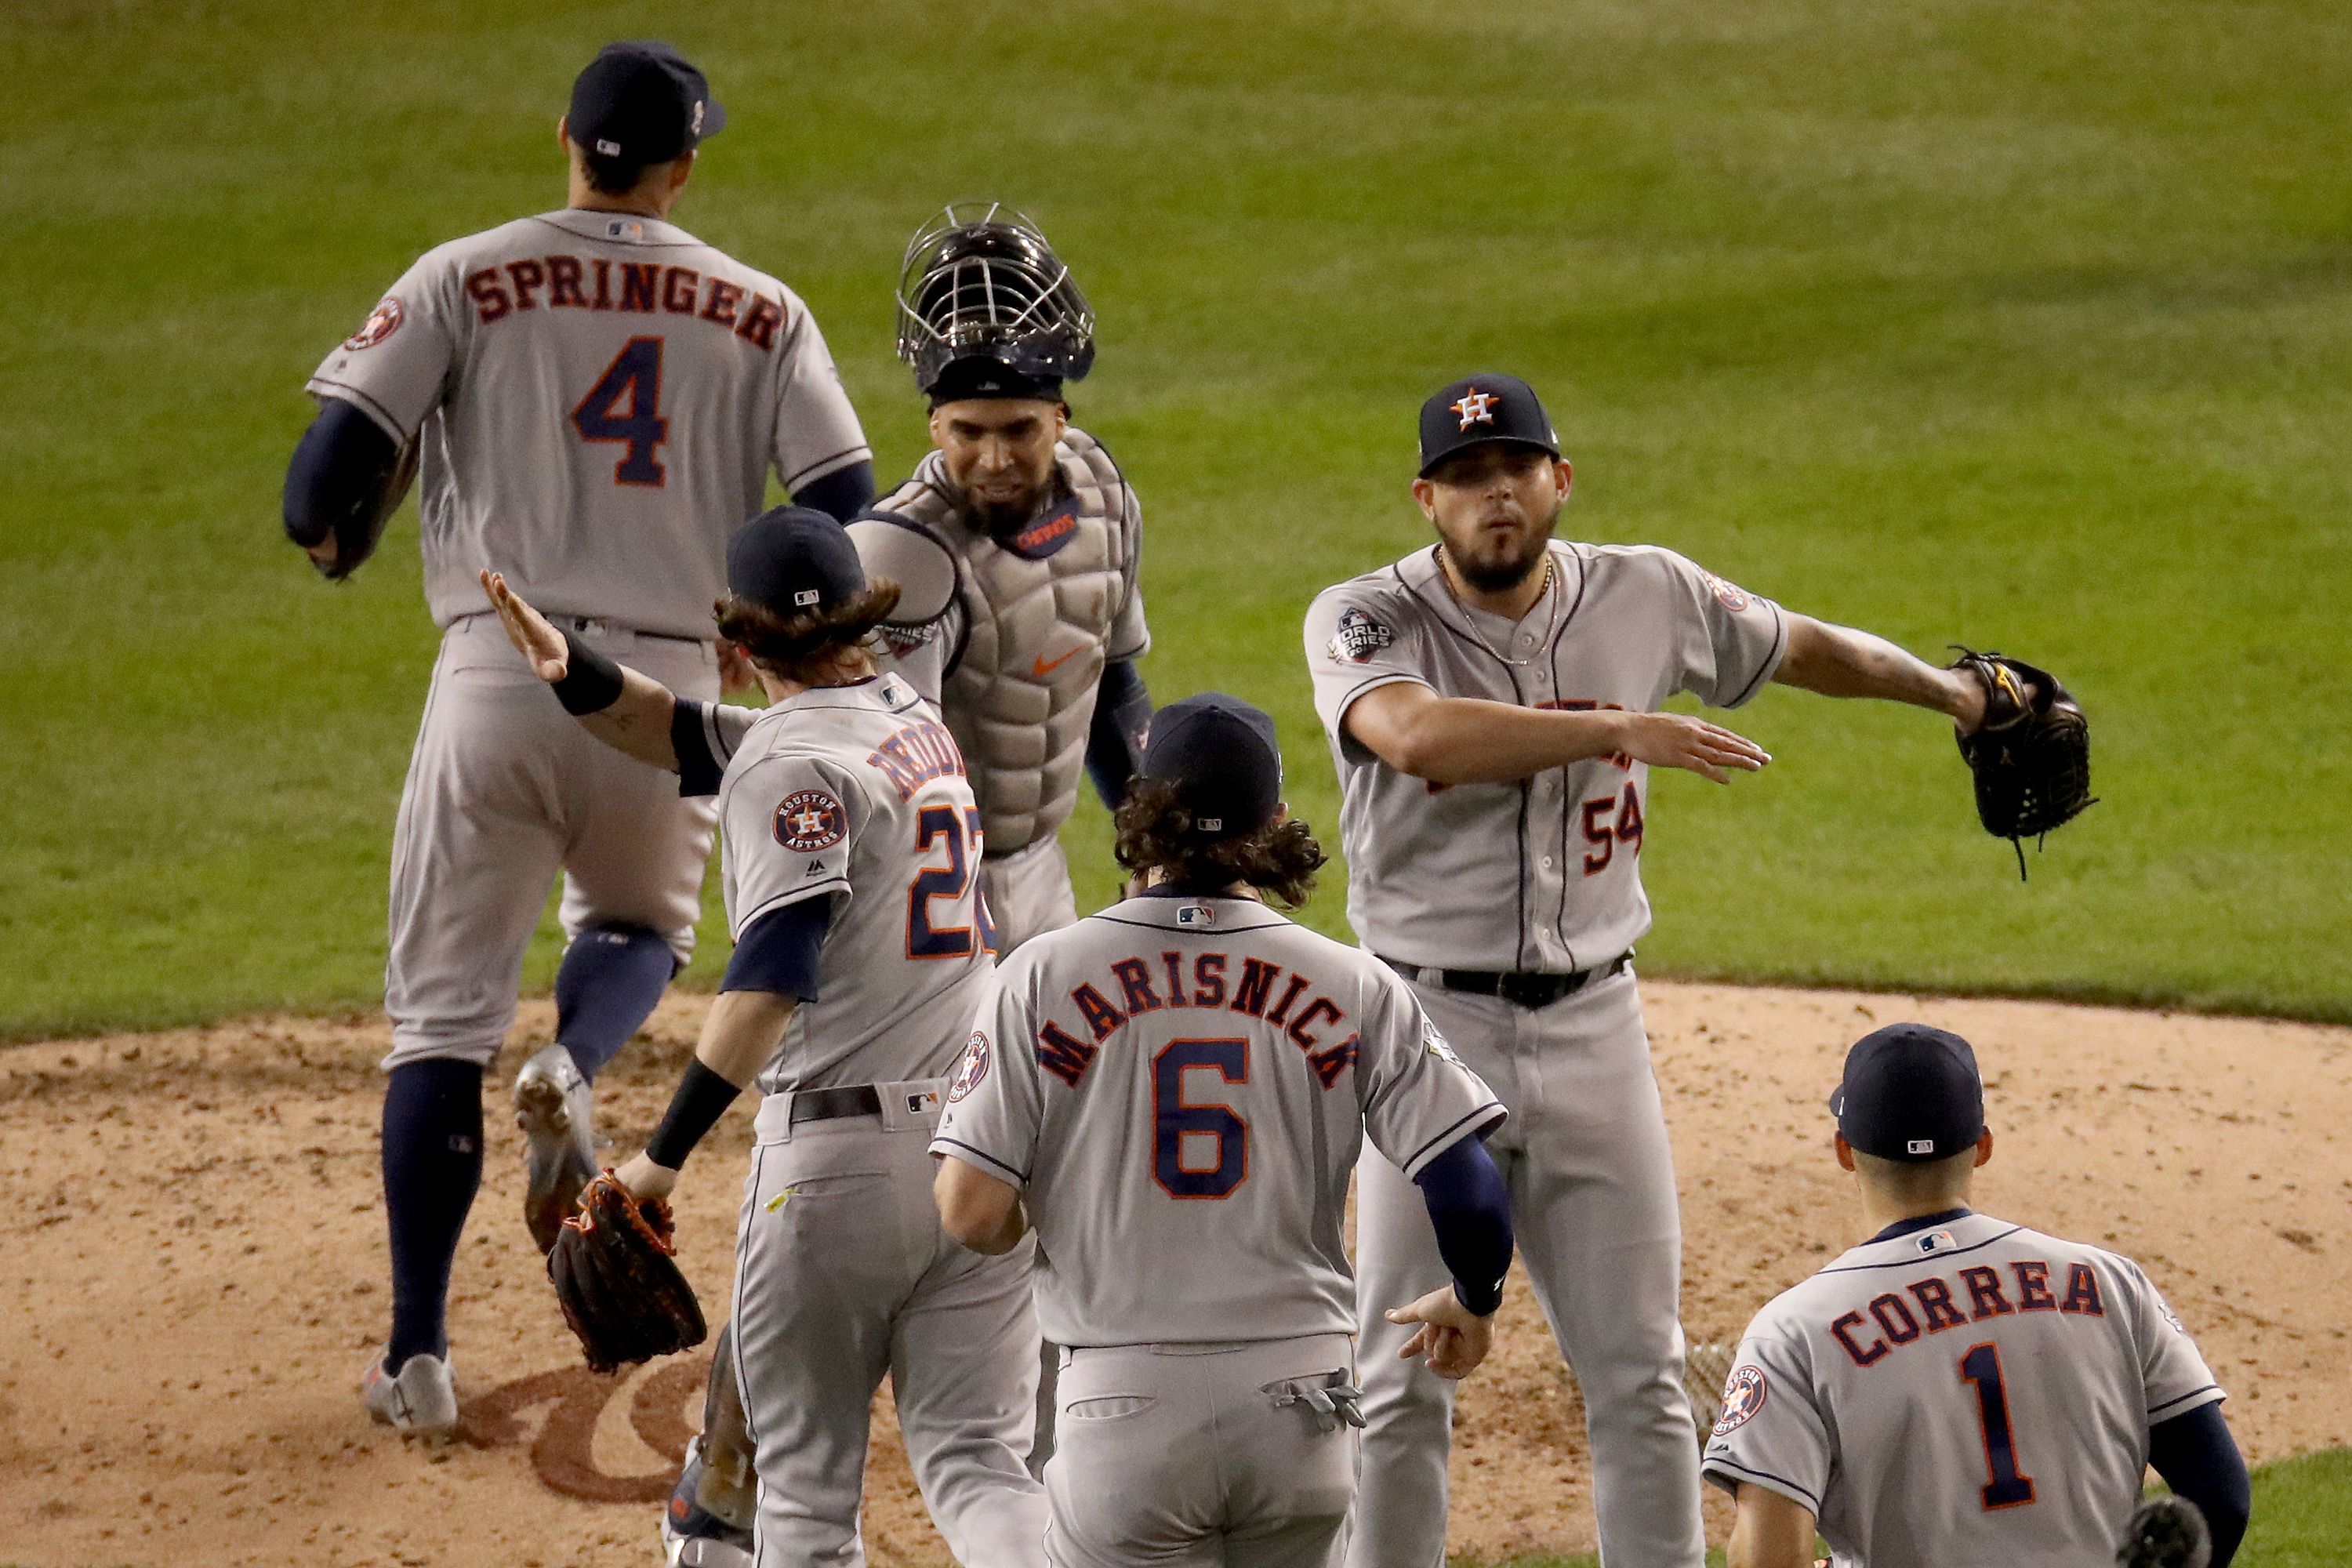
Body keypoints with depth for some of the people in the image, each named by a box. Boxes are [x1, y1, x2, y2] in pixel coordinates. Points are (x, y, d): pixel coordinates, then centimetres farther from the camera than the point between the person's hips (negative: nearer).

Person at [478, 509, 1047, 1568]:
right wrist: (569, 670, 2)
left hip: (840, 1151, -7)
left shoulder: (795, 763, -10)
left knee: (806, 1480, 5)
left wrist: (665, 1154, -24)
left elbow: (776, 970, -23)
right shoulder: (914, 719, 15)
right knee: (975, 1461, 2)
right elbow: (683, 735, 18)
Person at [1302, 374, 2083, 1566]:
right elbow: (1420, 735, -32)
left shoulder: (1643, 597, 2)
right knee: (1403, 1381, 1)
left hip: (1593, 1029, 3)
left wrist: (1951, 694, 33)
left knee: (1639, 1377, 6)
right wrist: (1620, 728, -38)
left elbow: (1804, 647, 20)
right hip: (1431, 1028, -3)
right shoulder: (1367, 621, -10)